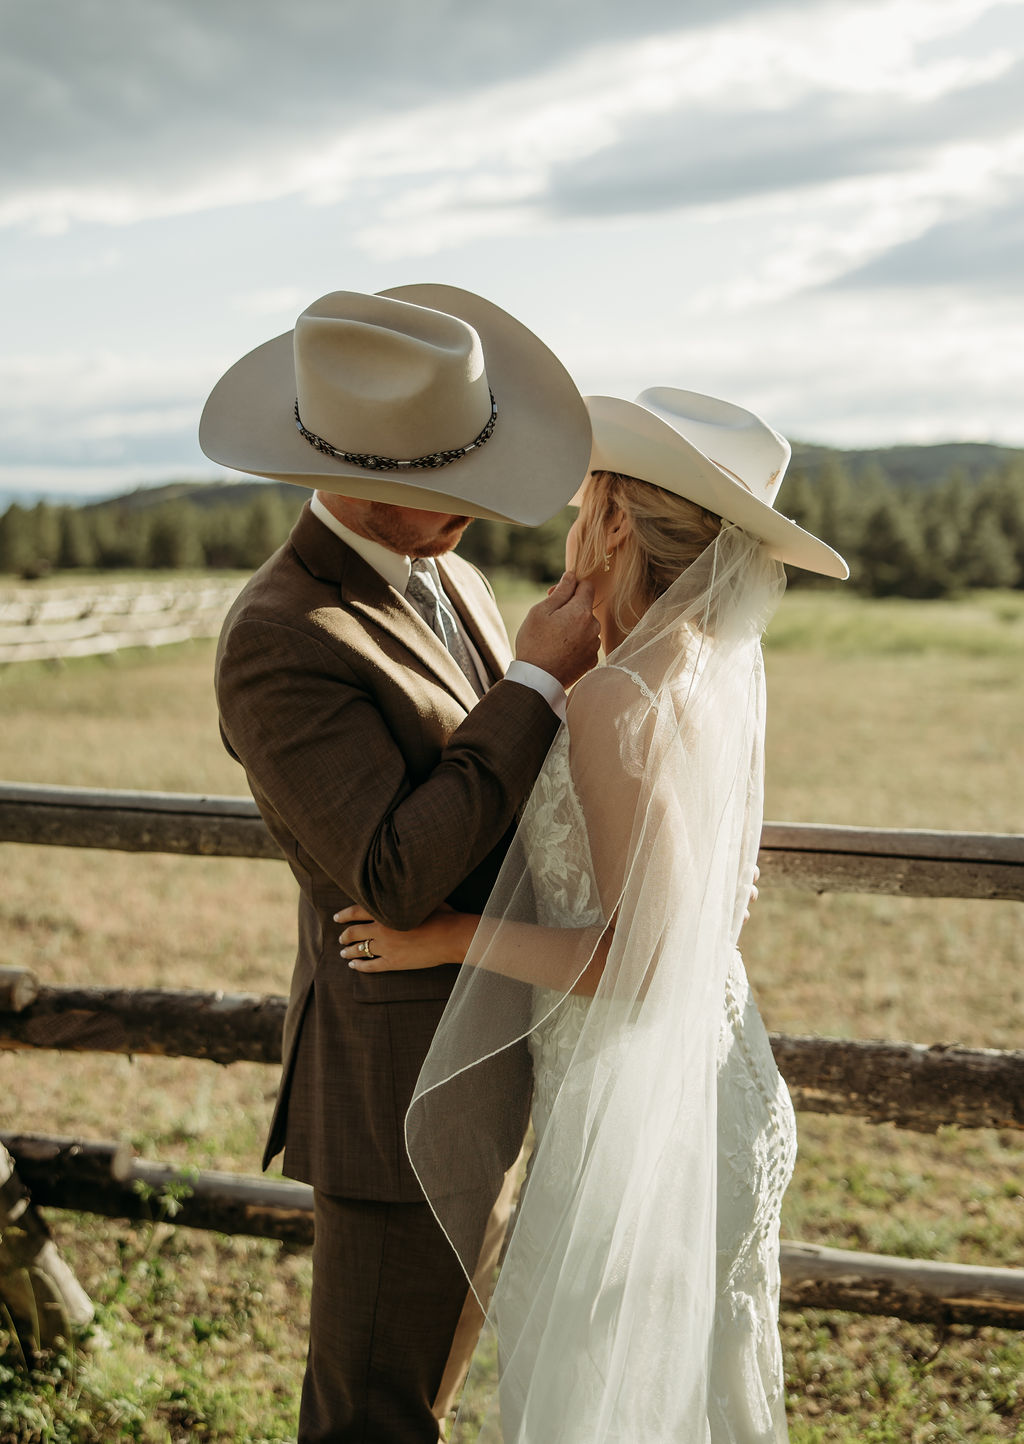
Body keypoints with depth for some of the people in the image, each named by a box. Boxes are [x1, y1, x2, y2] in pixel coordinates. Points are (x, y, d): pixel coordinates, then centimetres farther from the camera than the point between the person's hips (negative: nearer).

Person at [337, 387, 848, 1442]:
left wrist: (446, 937, -17)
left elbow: (642, 955, -25)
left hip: (635, 1106, -8)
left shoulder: (620, 700, -26)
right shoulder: (722, 671, 0)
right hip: (720, 1082, 8)